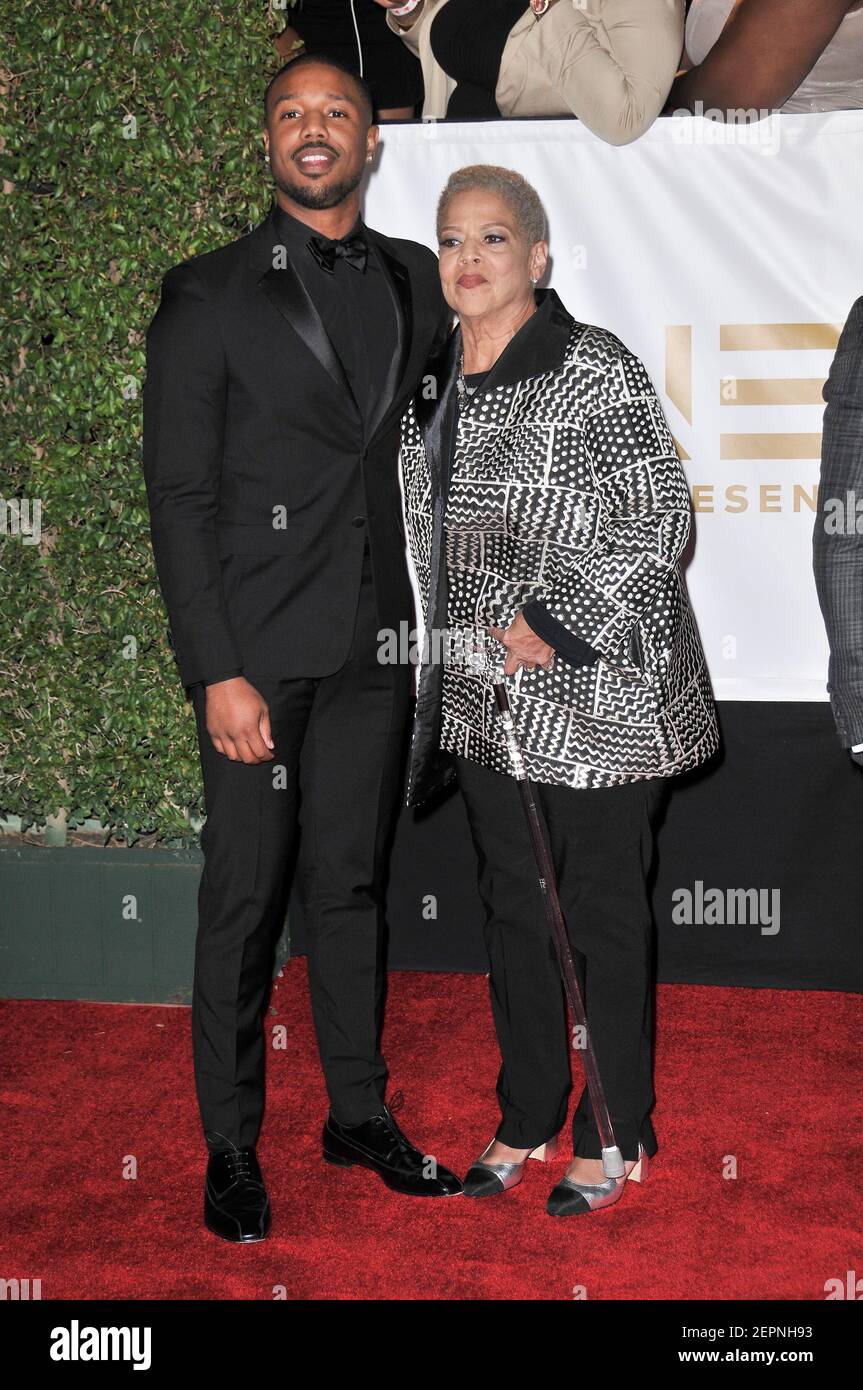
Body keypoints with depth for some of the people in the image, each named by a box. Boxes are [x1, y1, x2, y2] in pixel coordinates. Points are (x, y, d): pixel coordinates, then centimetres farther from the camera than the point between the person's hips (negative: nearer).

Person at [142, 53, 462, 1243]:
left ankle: (360, 1114, 27)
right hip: (261, 650, -4)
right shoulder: (209, 296, -3)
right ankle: (230, 1147, 16)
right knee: (244, 899, 2)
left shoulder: (415, 282, 10)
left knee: (352, 886, 14)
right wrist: (218, 671, -14)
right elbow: (178, 497, -7)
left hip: (374, 645, 4)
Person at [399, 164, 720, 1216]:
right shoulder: (433, 386, 9)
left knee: (601, 913, 4)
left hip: (594, 694, -6)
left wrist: (555, 627, -18)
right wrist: (449, 650, 15)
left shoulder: (597, 371, -11)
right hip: (479, 698, 7)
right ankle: (527, 1119, 30)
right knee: (511, 905, 15)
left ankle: (613, 1136, 20)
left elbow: (658, 521, -14)